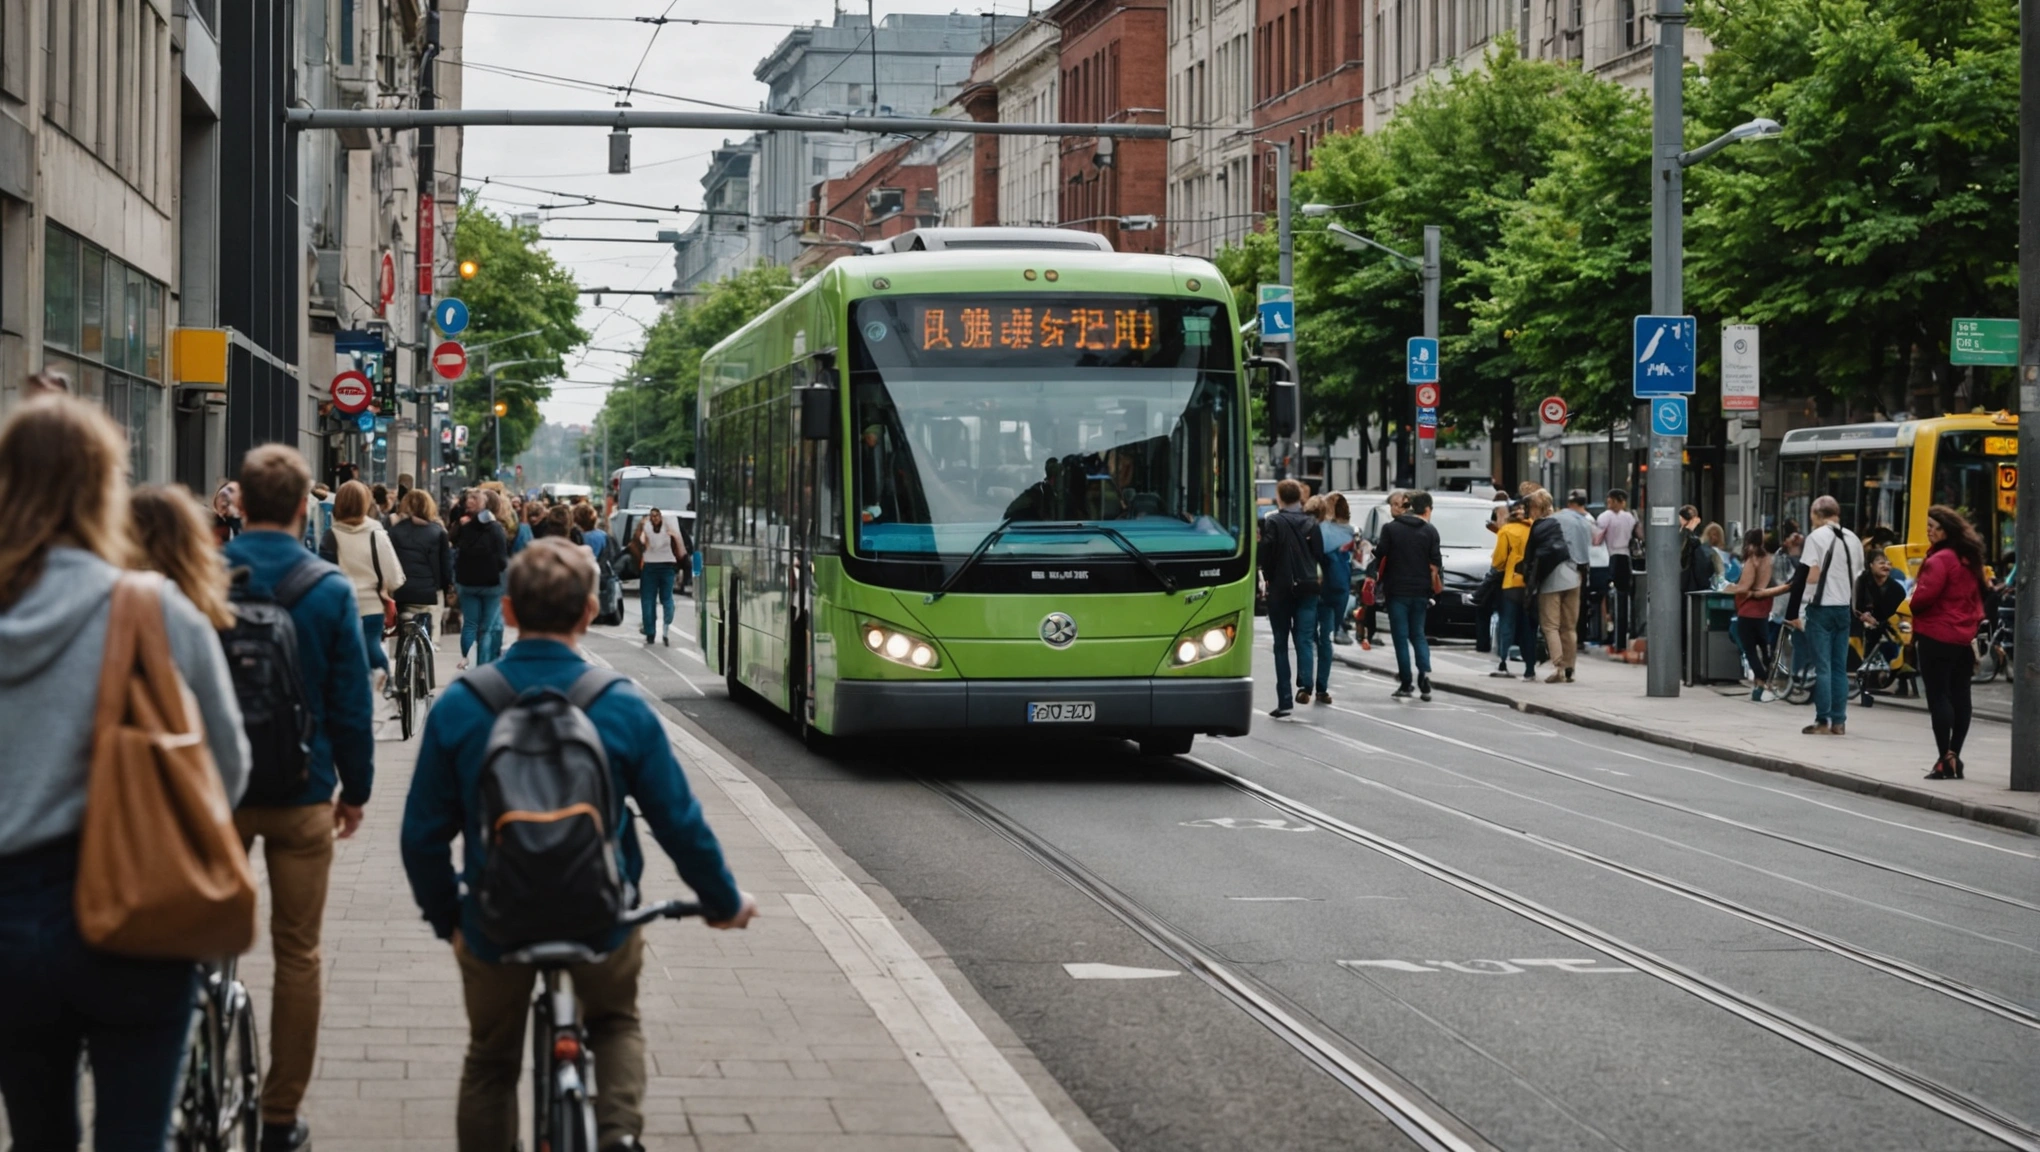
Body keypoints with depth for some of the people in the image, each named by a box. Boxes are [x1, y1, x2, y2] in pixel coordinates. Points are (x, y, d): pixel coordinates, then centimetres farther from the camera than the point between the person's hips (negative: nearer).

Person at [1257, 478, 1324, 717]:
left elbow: (1266, 554, -11)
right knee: (1304, 639, 2)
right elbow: (1320, 556, 5)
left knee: (1281, 644, 5)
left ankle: (1284, 700, 3)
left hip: (1280, 589, -2)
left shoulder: (1272, 522, -7)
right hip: (1307, 589, 2)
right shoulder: (1311, 524, 5)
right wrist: (1316, 579, 13)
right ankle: (1305, 684, -24)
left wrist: (1268, 579, 3)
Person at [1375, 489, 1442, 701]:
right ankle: (1425, 672, -8)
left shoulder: (1390, 529, -2)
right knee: (1418, 634, 14)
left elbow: (1381, 558, -3)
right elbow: (1436, 563, -2)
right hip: (1420, 592, 2)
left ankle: (1406, 683, 0)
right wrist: (1434, 584, 9)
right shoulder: (1430, 532, -1)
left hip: (1397, 590, -2)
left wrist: (1378, 581, 8)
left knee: (1401, 636, 3)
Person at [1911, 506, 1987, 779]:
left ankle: (1946, 760, -10)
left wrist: (1914, 603, -2)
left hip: (1937, 637, -9)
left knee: (1938, 696, -6)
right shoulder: (1970, 559, 12)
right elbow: (1978, 594, 19)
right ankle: (1954, 757, 15)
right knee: (1960, 697, 10)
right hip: (1964, 637, 9)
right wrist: (1974, 623, 19)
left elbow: (1924, 596, -23)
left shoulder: (1940, 560, -17)